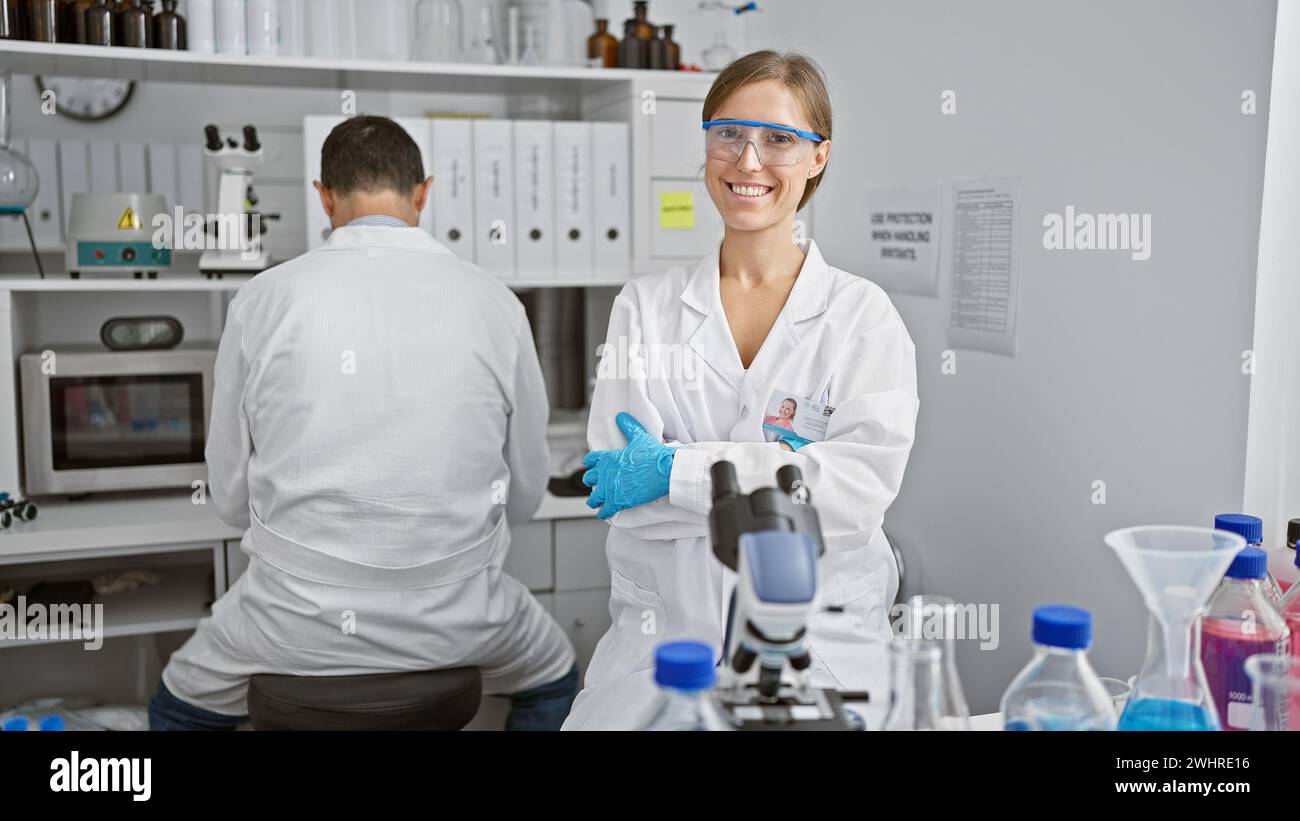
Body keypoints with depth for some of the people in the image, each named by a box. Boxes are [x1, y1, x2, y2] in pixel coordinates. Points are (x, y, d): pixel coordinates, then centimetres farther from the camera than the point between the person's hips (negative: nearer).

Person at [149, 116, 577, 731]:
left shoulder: (262, 300, -6)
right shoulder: (494, 303, -6)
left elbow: (230, 496, 3)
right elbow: (524, 495, 4)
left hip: (298, 621, 0)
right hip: (454, 619, 1)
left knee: (179, 711, 33)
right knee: (553, 682, 35)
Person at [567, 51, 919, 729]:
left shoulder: (863, 314, 3)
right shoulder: (645, 307, 7)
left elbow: (865, 483, -12)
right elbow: (615, 491, -3)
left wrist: (675, 469, -13)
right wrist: (788, 475, -11)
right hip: (660, 630, 1)